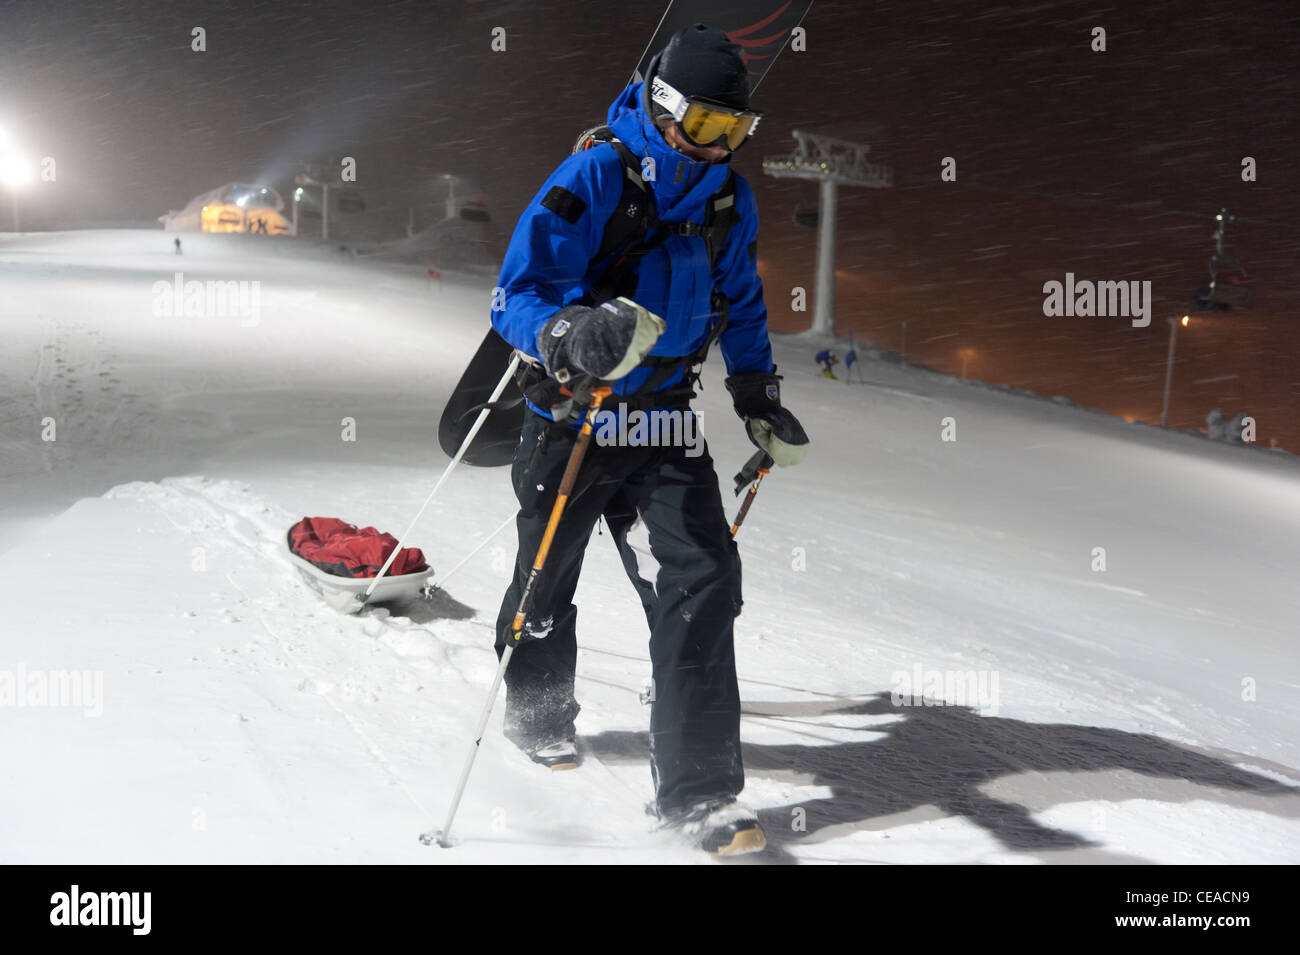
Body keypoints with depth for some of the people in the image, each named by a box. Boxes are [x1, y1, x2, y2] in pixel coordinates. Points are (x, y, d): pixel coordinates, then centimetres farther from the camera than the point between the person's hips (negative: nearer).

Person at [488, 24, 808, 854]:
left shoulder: (731, 201, 4)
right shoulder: (590, 183, -15)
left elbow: (741, 304, 20)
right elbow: (518, 296, -18)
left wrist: (760, 398, 11)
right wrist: (574, 335, -39)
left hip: (664, 415, 4)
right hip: (573, 413, -3)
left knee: (702, 579, -12)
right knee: (548, 582, 14)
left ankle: (699, 790, -7)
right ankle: (539, 712, 46)